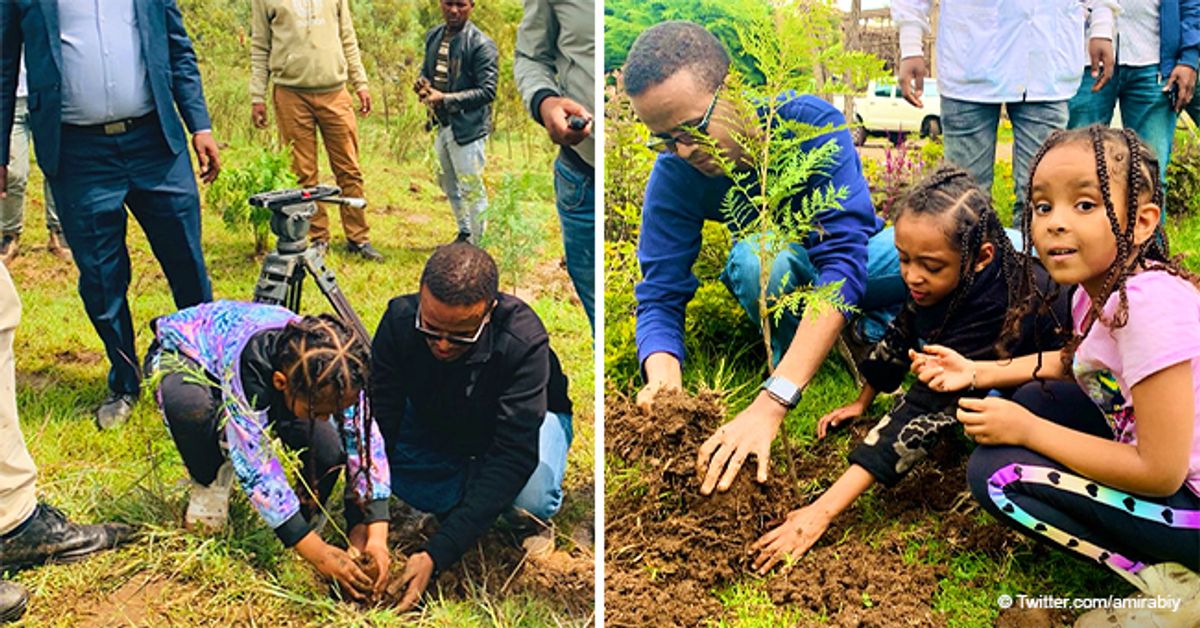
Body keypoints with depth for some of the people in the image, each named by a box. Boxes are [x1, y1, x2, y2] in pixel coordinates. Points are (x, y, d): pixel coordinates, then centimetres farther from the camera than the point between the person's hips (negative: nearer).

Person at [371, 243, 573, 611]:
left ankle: (528, 520, 3)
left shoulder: (523, 341, -38)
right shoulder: (401, 319, -30)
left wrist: (436, 554, -46)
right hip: (433, 422, 3)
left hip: (524, 422, -3)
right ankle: (462, 499, 0)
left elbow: (513, 456, -40)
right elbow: (377, 421, -28)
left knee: (531, 496, -35)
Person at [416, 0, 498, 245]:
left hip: (467, 126, -8)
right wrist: (422, 82, -3)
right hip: (441, 124, 8)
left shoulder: (481, 44, -14)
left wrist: (445, 98, -23)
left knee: (471, 188, 0)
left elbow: (487, 91, -18)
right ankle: (464, 234, 36)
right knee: (448, 185, 20)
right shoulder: (434, 36, 8)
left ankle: (475, 244, 12)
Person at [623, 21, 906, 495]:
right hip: (783, 278, 1)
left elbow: (842, 260, -41)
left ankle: (877, 326, -5)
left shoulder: (812, 122, -32)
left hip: (855, 262, -1)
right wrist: (664, 380, -48)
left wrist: (769, 405, -53)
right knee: (756, 254, -37)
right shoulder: (673, 176, -23)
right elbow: (660, 297, -23)